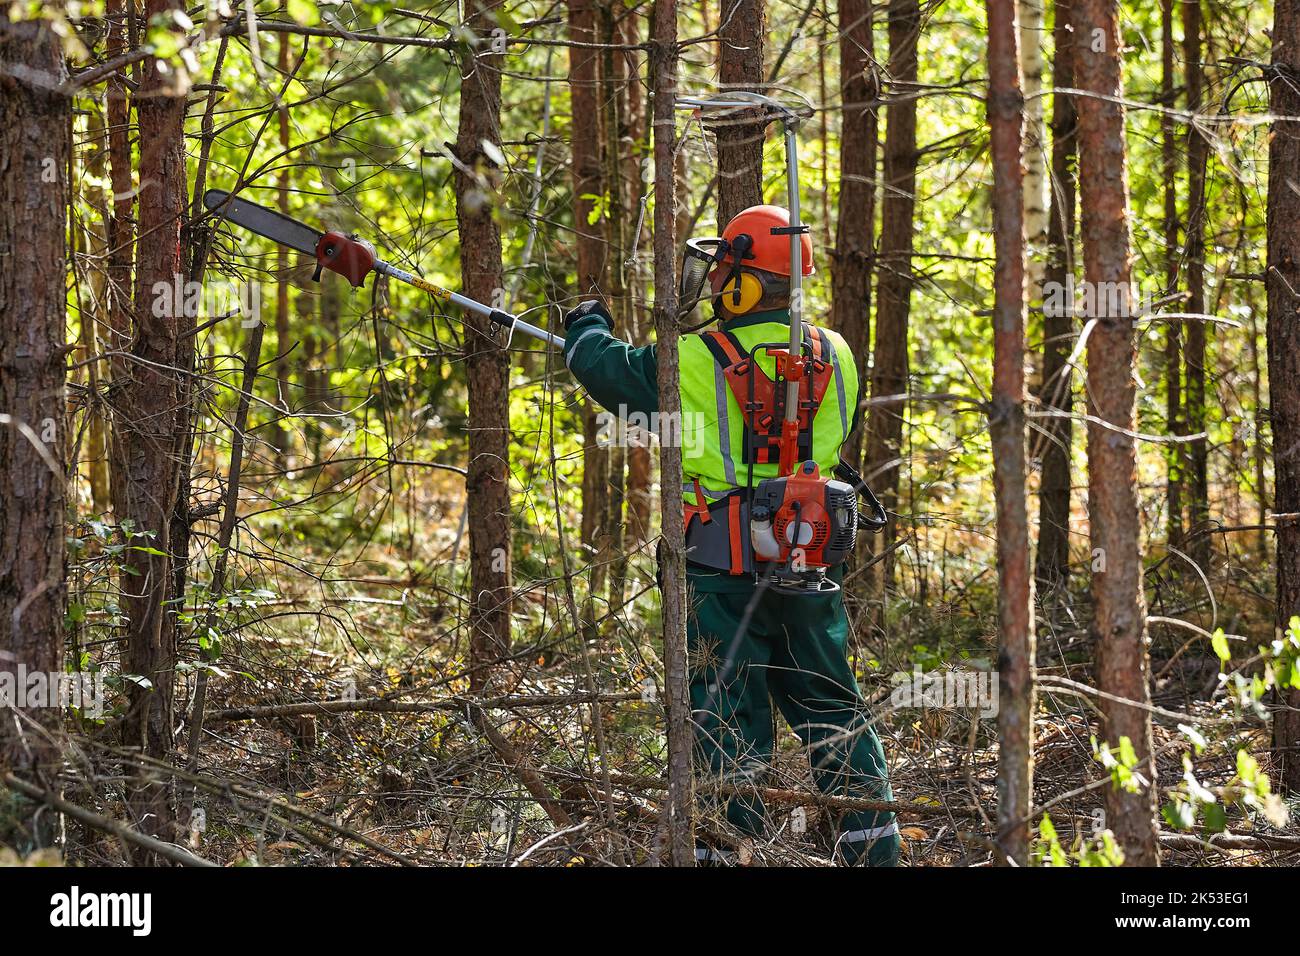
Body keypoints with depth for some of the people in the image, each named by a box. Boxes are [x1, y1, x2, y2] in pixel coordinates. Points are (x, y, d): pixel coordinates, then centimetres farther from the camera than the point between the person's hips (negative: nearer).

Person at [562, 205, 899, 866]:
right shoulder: (834, 357, 2)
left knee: (727, 710, 2)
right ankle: (873, 844, 16)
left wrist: (587, 330, 24)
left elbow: (610, 371, 1)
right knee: (829, 702, 14)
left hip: (722, 568, -4)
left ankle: (731, 846, 0)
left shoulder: (695, 364, -12)